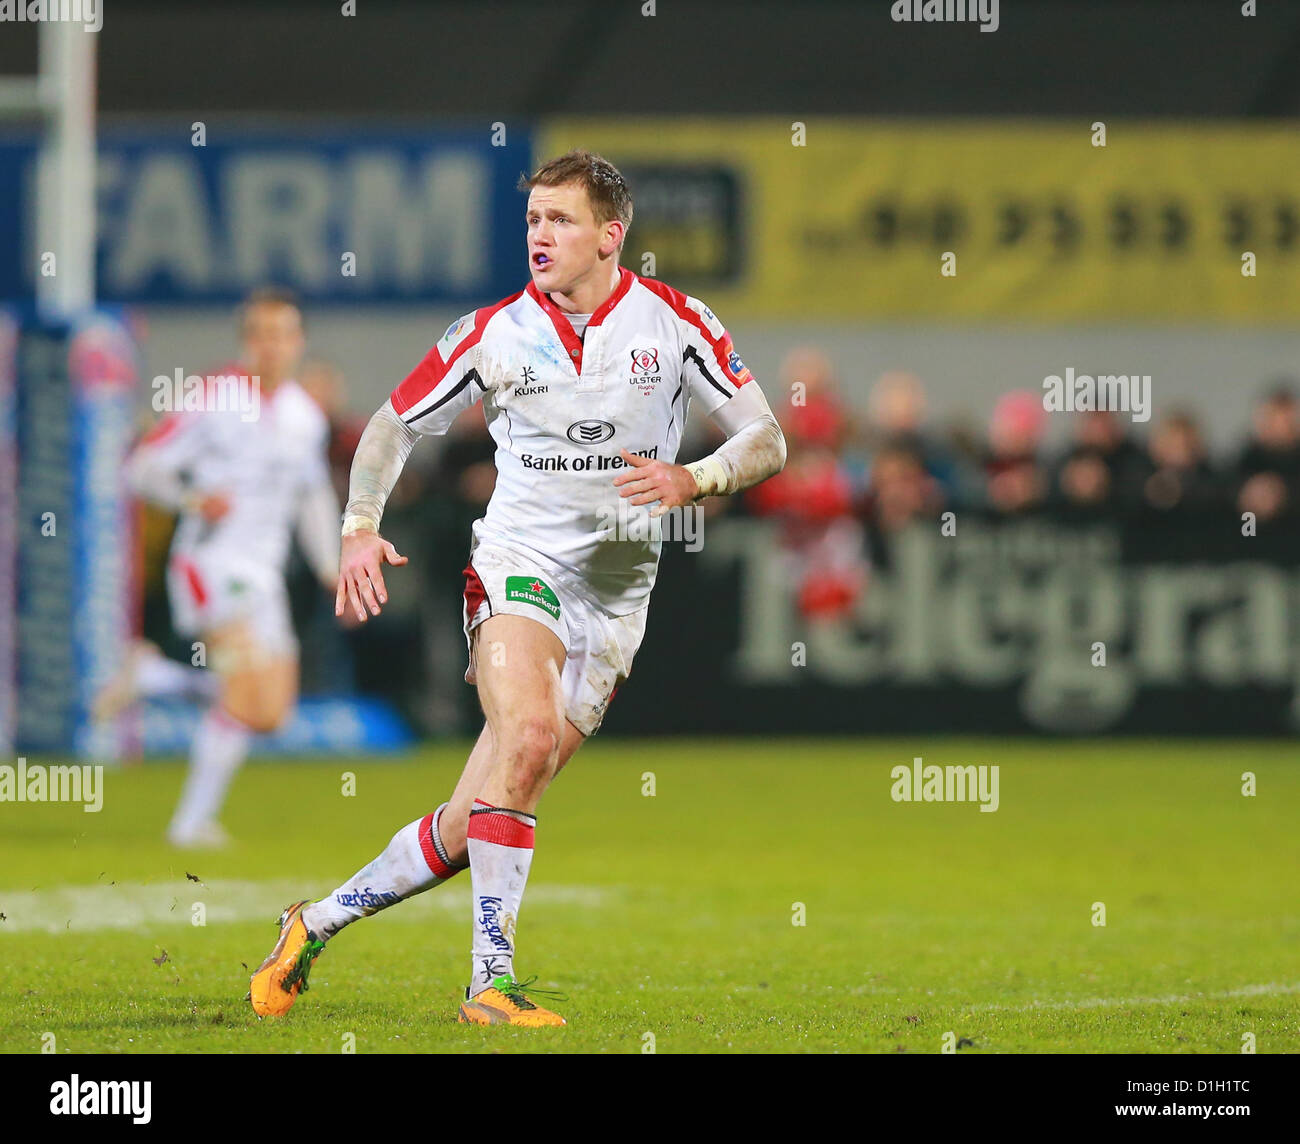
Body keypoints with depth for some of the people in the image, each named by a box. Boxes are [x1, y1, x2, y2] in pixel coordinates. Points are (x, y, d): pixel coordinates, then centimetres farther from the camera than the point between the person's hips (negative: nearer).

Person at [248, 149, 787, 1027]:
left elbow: (768, 441, 0)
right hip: (520, 565, -1)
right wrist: (360, 529, -5)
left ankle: (317, 923, 19)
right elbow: (395, 423, 11)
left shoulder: (675, 321, -2)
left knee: (466, 832, -1)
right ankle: (491, 979, -29)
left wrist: (693, 481, -20)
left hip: (617, 594, 1)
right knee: (528, 734, -32)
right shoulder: (497, 334, -1)